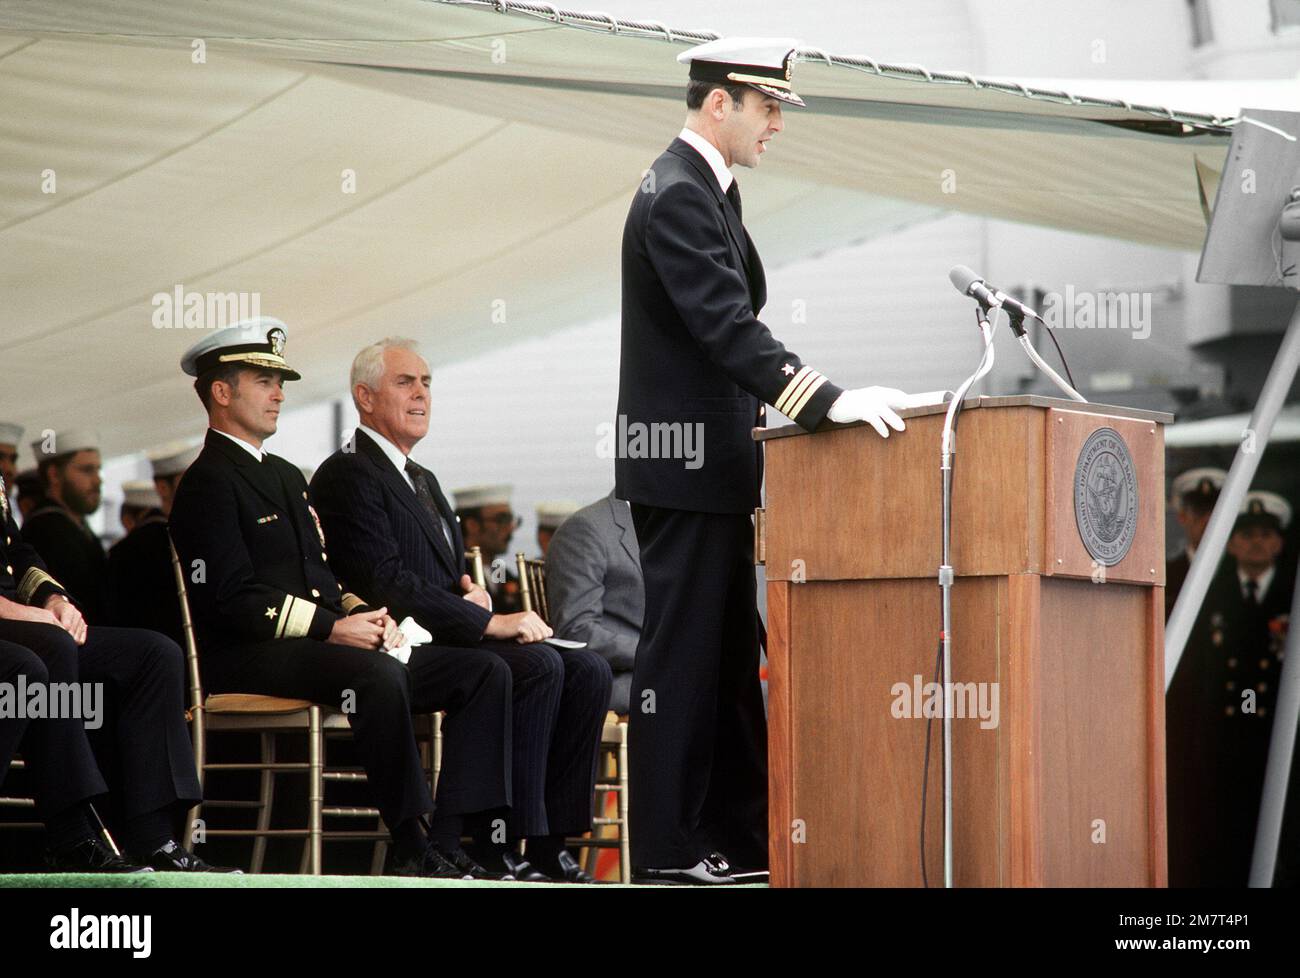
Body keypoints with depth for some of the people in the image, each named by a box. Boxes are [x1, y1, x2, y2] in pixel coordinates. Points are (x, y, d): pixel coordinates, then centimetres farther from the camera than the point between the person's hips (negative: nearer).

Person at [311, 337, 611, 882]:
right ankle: (499, 846, -28)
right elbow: (388, 582, -17)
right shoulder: (347, 477, -6)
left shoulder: (422, 480, 26)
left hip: (448, 635, 9)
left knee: (587, 670, -11)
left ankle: (550, 845, -15)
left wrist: (471, 593, 1)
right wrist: (489, 622, -20)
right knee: (539, 666, -29)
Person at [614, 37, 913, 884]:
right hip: (685, 464, -10)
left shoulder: (706, 190, 16)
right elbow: (726, 326, -27)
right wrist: (827, 401, -32)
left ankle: (741, 836, 17)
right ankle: (667, 848, -2)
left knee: (730, 653, 12)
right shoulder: (678, 196, -17)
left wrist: (786, 404, 14)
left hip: (712, 464, 10)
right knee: (682, 649, -6)